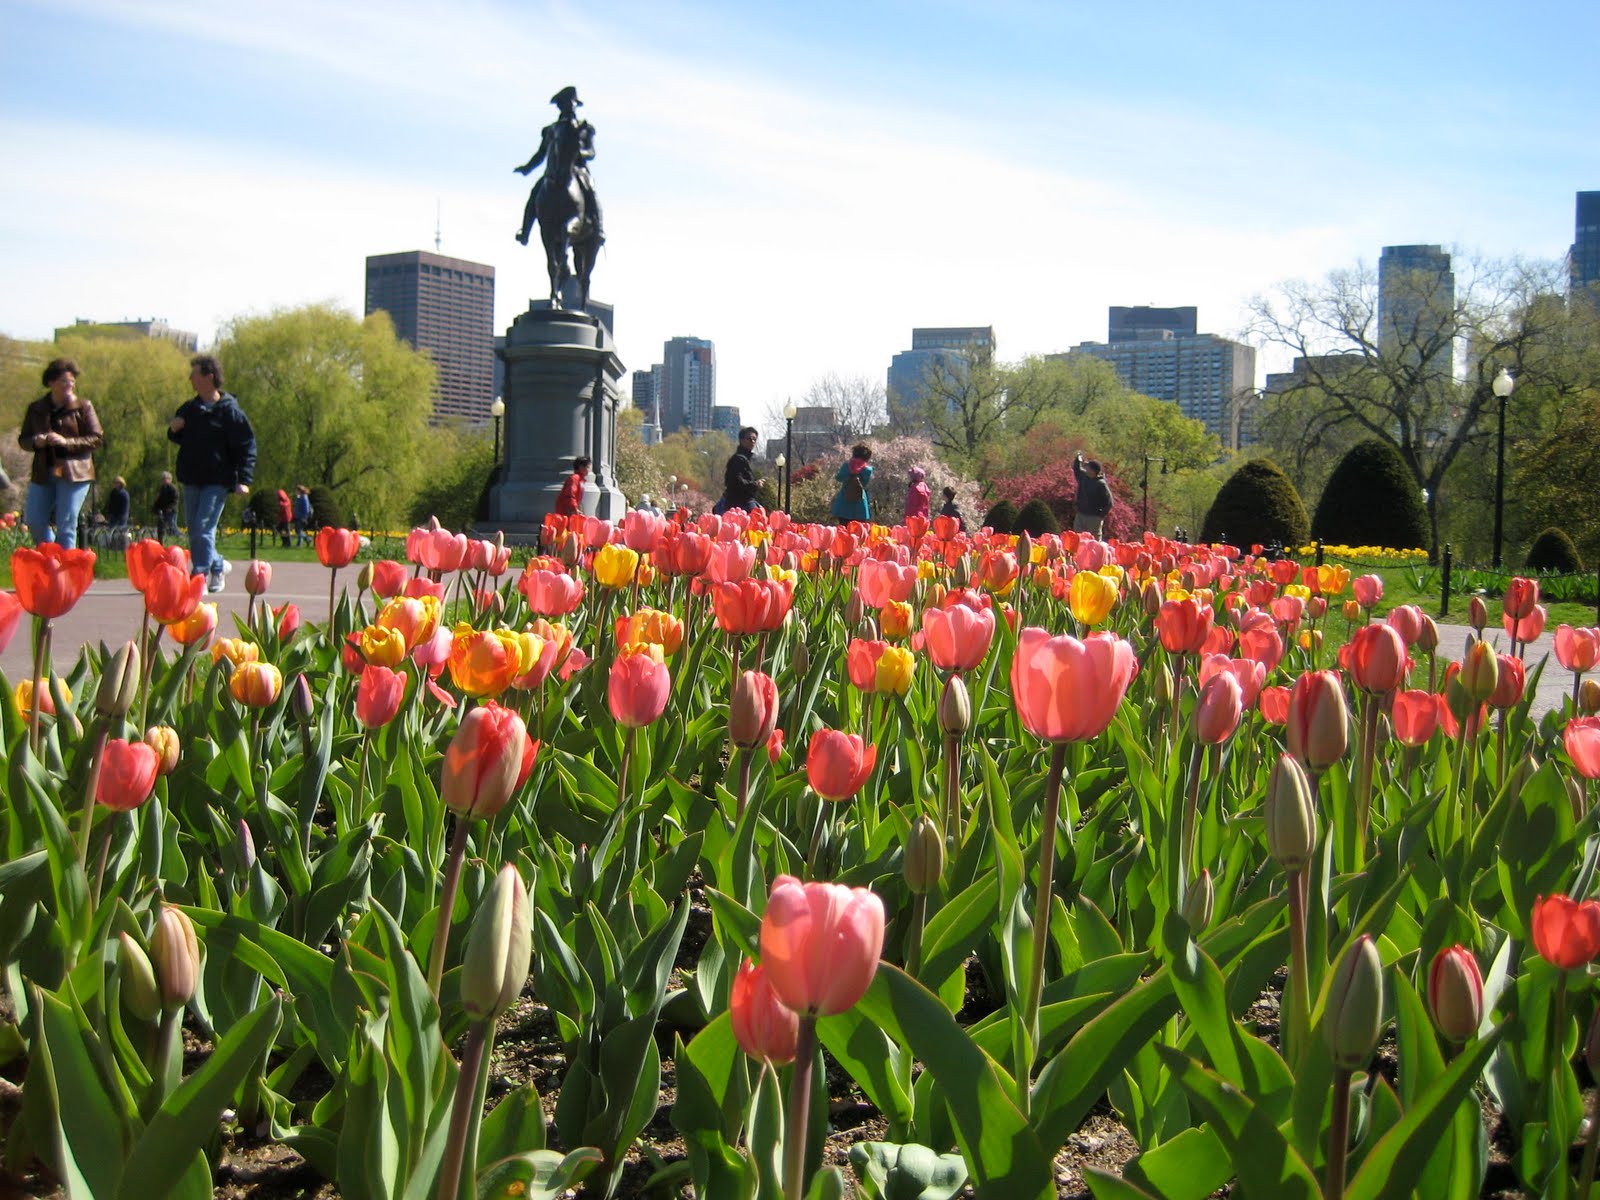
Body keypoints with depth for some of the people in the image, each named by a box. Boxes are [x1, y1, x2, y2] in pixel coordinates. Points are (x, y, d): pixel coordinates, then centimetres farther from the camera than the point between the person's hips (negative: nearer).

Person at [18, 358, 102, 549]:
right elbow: (23, 439, 15)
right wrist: (36, 441, -9)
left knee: (66, 525, -5)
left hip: (74, 473, -4)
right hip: (43, 473, 4)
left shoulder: (83, 407, 1)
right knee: (34, 521, 4)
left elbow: (97, 438, -4)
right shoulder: (36, 409, 11)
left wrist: (66, 442, -16)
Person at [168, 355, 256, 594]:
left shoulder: (229, 411, -8)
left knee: (204, 528, -13)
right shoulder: (189, 408, 11)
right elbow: (180, 439, 26)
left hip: (217, 480, -7)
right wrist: (174, 430, 1)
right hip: (191, 479, 7)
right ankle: (218, 565, 27)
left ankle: (201, 576, -9)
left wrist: (243, 479, -18)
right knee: (194, 530, 10)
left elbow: (247, 446, -9)